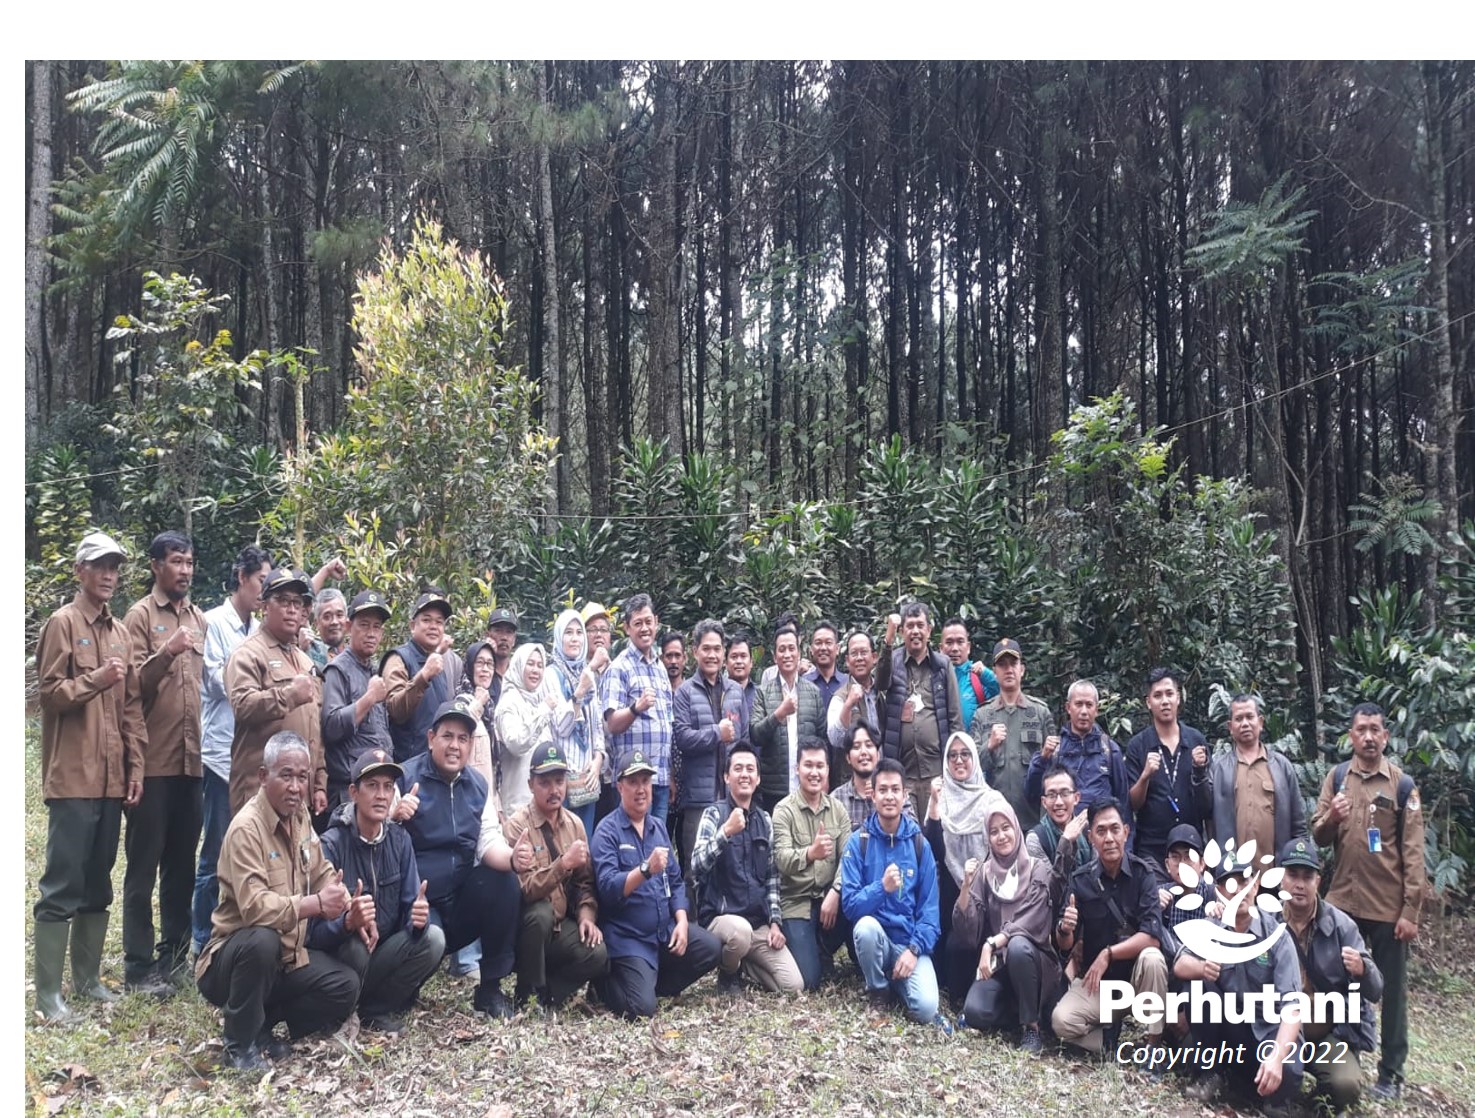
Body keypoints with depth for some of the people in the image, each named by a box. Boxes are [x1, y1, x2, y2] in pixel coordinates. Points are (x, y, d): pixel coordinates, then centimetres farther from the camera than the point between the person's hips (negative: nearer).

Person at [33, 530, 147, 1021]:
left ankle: (88, 976, 23)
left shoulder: (119, 631, 14)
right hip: (73, 777, -6)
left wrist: (135, 765, 10)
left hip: (112, 777, 6)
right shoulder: (62, 623, -4)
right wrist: (95, 679, -22)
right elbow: (49, 693, -9)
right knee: (63, 884, -4)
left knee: (98, 883, 13)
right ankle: (48, 991, 4)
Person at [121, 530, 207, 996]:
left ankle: (174, 954, 22)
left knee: (183, 863, 12)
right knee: (144, 865, 2)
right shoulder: (140, 616, -2)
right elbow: (133, 683, -11)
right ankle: (139, 963, 9)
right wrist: (166, 653, -28)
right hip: (154, 760, -5)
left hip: (193, 759, 5)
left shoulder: (200, 619, 14)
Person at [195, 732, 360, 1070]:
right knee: (262, 940, -38)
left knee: (346, 986, -9)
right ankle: (240, 1043, -15)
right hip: (235, 956, -7)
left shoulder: (299, 816, 2)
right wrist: (316, 904, -35)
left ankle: (263, 1024, 9)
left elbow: (323, 874, 7)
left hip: (287, 956, 7)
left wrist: (349, 908, -12)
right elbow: (254, 907, -34)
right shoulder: (246, 828, -24)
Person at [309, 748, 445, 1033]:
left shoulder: (399, 839, -4)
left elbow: (411, 910, -7)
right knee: (356, 943, -34)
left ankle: (376, 1010, -1)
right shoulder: (331, 844, -18)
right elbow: (315, 931, -24)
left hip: (385, 954, 4)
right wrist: (348, 922, -45)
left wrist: (419, 917, -31)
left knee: (433, 938, -19)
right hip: (338, 954, -4)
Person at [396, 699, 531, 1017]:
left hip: (463, 895, 5)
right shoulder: (405, 777, -9)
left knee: (506, 883, -22)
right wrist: (393, 817, -37)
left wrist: (512, 859, -25)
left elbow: (489, 841, -2)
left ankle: (490, 989, -4)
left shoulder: (478, 785, 6)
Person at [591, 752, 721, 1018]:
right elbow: (608, 888, -20)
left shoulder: (658, 826, 10)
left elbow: (675, 880, 11)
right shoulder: (608, 830, -10)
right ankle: (605, 983, 14)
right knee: (642, 1008, -19)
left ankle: (654, 983, 8)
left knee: (711, 948, -15)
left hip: (665, 931, 6)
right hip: (628, 938, -6)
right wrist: (646, 869, -34)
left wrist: (682, 921, -4)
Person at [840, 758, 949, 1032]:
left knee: (926, 1008, -24)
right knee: (866, 925, -35)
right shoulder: (858, 842, -5)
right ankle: (878, 991, -6)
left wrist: (915, 949, -14)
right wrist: (882, 887, -30)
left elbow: (929, 907, 0)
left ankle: (896, 982, 12)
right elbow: (849, 904, -12)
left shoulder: (919, 844, 0)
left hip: (910, 942, 0)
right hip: (874, 938, 0)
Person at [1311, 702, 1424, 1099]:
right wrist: (1330, 818, -18)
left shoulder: (1403, 784, -4)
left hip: (1389, 906, -2)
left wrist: (1411, 910, -10)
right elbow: (1318, 837, 5)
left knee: (1392, 989, 7)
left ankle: (1391, 1071, 19)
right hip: (1343, 900, 3)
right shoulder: (1336, 777, 4)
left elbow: (1413, 851, -6)